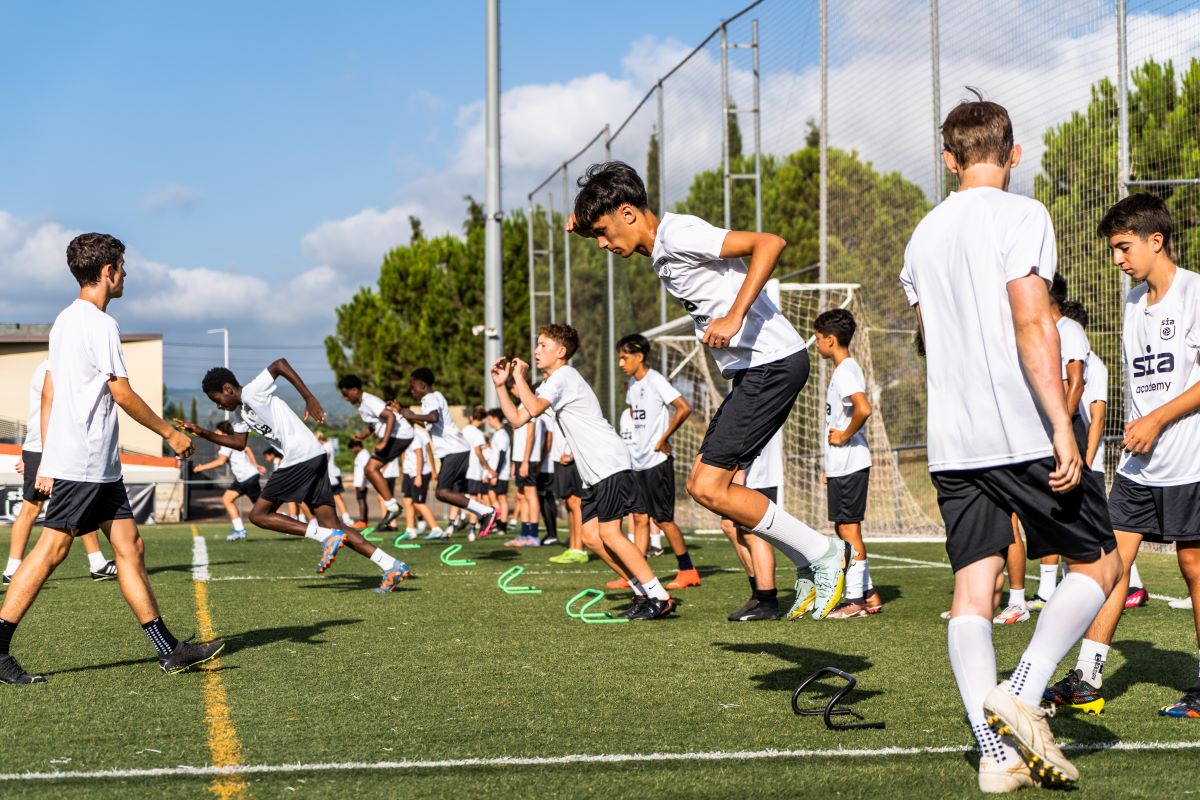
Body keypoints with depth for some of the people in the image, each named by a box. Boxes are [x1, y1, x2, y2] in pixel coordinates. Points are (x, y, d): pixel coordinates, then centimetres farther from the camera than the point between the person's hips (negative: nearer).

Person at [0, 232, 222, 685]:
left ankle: (169, 651, 8)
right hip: (81, 464, -10)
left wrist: (47, 460, 19)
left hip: (99, 466, 10)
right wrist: (169, 433, -3)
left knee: (129, 546, 7)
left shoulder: (65, 320, 17)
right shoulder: (99, 324, -12)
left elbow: (48, 394, 17)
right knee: (52, 549, -7)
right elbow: (122, 394, -14)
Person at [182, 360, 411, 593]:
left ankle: (328, 538, -13)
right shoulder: (241, 412, 22)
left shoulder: (252, 392, -7)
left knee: (258, 515, -2)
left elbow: (280, 364, -18)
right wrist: (201, 432, 24)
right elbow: (238, 442, 30)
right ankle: (392, 567, -4)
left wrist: (310, 399, -21)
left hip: (301, 458, -10)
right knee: (332, 528, 5)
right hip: (314, 459, 10)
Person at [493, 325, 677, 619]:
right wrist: (501, 385, 11)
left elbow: (534, 408, -23)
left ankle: (660, 598, -16)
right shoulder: (549, 384, 22)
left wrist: (519, 377, -9)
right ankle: (642, 592, 9)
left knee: (609, 532, -16)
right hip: (593, 473, 10)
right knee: (591, 536, 4)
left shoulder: (563, 376, -8)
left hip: (609, 463, -10)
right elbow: (516, 419, 20)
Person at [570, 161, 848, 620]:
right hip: (752, 370, 10)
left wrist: (735, 317, -30)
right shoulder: (658, 249, 14)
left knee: (709, 488, -11)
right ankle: (811, 569, 13)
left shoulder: (679, 233, -14)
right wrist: (588, 221, 17)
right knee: (702, 485, 9)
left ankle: (824, 556, 0)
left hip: (773, 362, -10)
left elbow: (769, 243, -23)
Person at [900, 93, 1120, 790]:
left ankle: (998, 754, -2)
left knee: (973, 591, 3)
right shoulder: (1020, 215, -7)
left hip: (950, 444, 6)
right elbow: (1032, 324, -17)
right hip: (1023, 434, -6)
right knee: (1099, 564, 7)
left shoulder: (924, 235, 14)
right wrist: (1063, 428, -19)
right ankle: (1022, 695, -10)